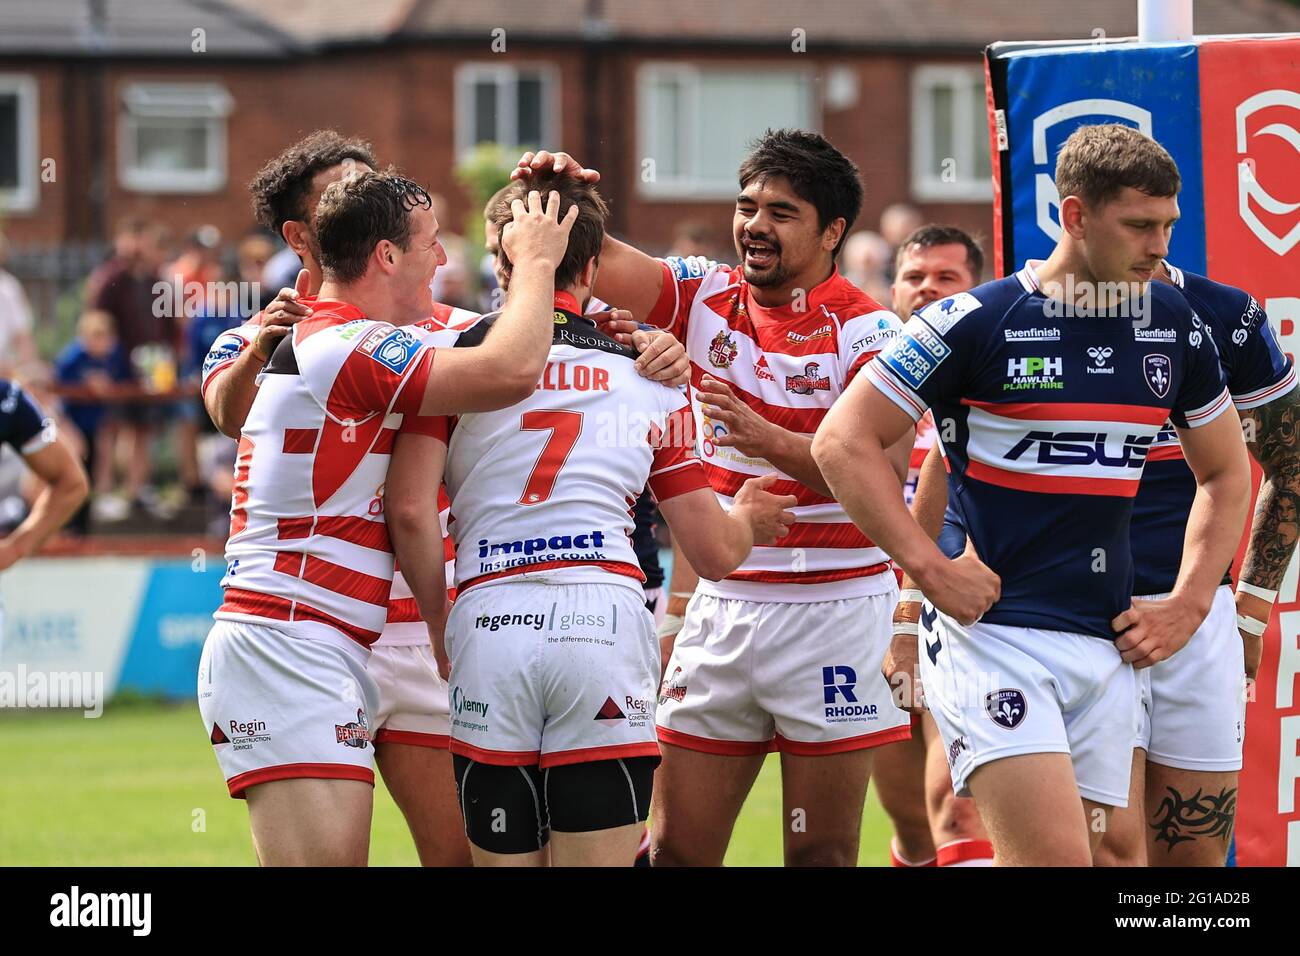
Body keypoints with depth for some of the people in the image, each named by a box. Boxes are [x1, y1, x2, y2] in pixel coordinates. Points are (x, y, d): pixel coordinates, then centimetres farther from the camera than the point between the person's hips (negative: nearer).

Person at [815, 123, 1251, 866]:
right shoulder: (978, 323, -8)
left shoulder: (1176, 329, 8)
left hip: (1109, 645, 6)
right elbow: (844, 442, -6)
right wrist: (930, 567, -13)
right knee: (1056, 858, -20)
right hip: (992, 631, -6)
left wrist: (1189, 605, 10)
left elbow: (1226, 472, 22)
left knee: (1079, 852, 4)